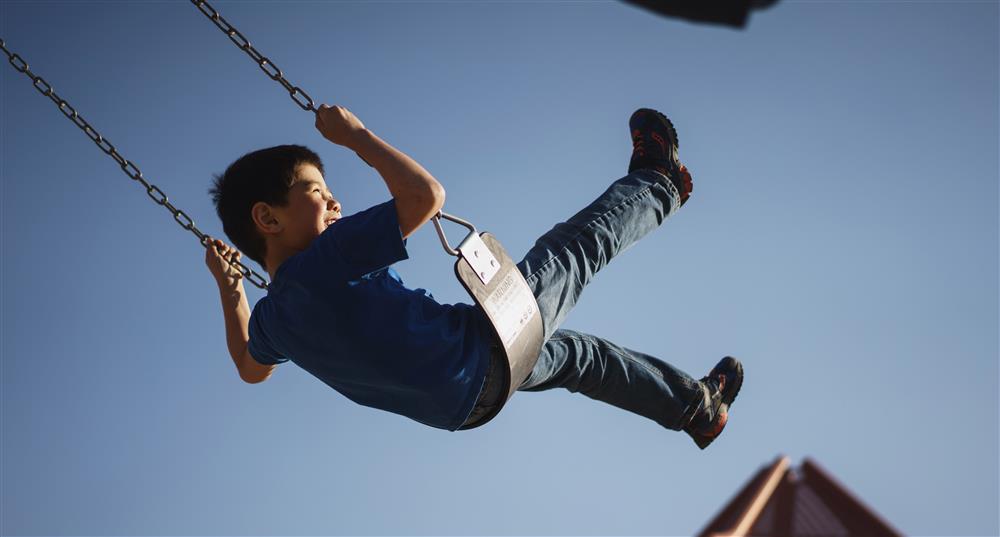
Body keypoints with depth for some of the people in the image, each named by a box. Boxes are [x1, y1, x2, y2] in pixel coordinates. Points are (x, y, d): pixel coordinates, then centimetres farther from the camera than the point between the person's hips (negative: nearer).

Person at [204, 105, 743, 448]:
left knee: (574, 351, 31)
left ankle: (698, 406, 47)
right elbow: (426, 194, -31)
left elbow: (251, 369, 21)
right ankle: (657, 184, 40)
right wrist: (354, 134, -20)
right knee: (580, 243, 10)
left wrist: (228, 287, 24)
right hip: (486, 347, -9)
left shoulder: (271, 317, -2)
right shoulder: (327, 260, -29)